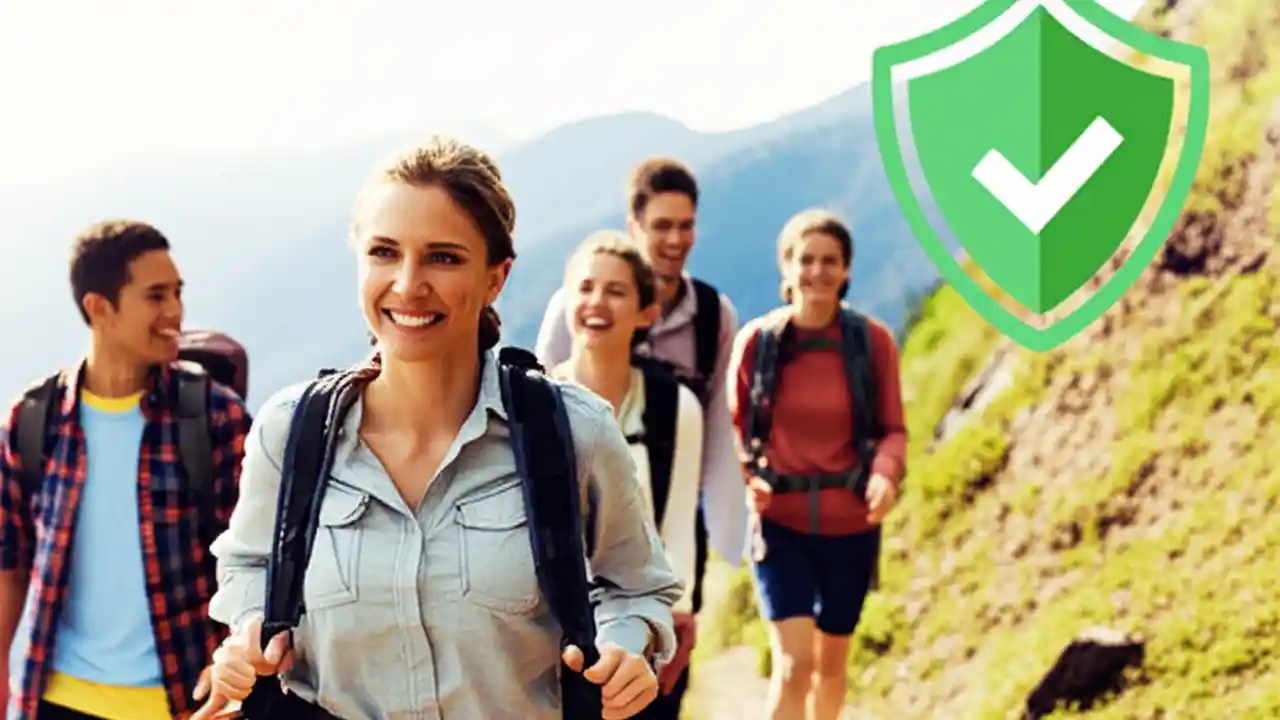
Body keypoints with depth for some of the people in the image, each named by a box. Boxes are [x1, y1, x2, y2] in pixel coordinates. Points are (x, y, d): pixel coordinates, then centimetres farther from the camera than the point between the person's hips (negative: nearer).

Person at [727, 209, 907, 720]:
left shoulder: (873, 341, -7)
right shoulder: (756, 340, -8)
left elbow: (892, 428, 0)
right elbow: (735, 426, 1)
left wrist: (886, 474, -21)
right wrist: (743, 479, -17)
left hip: (850, 523, 2)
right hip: (780, 519, -2)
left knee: (831, 660, 18)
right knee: (794, 660, -13)